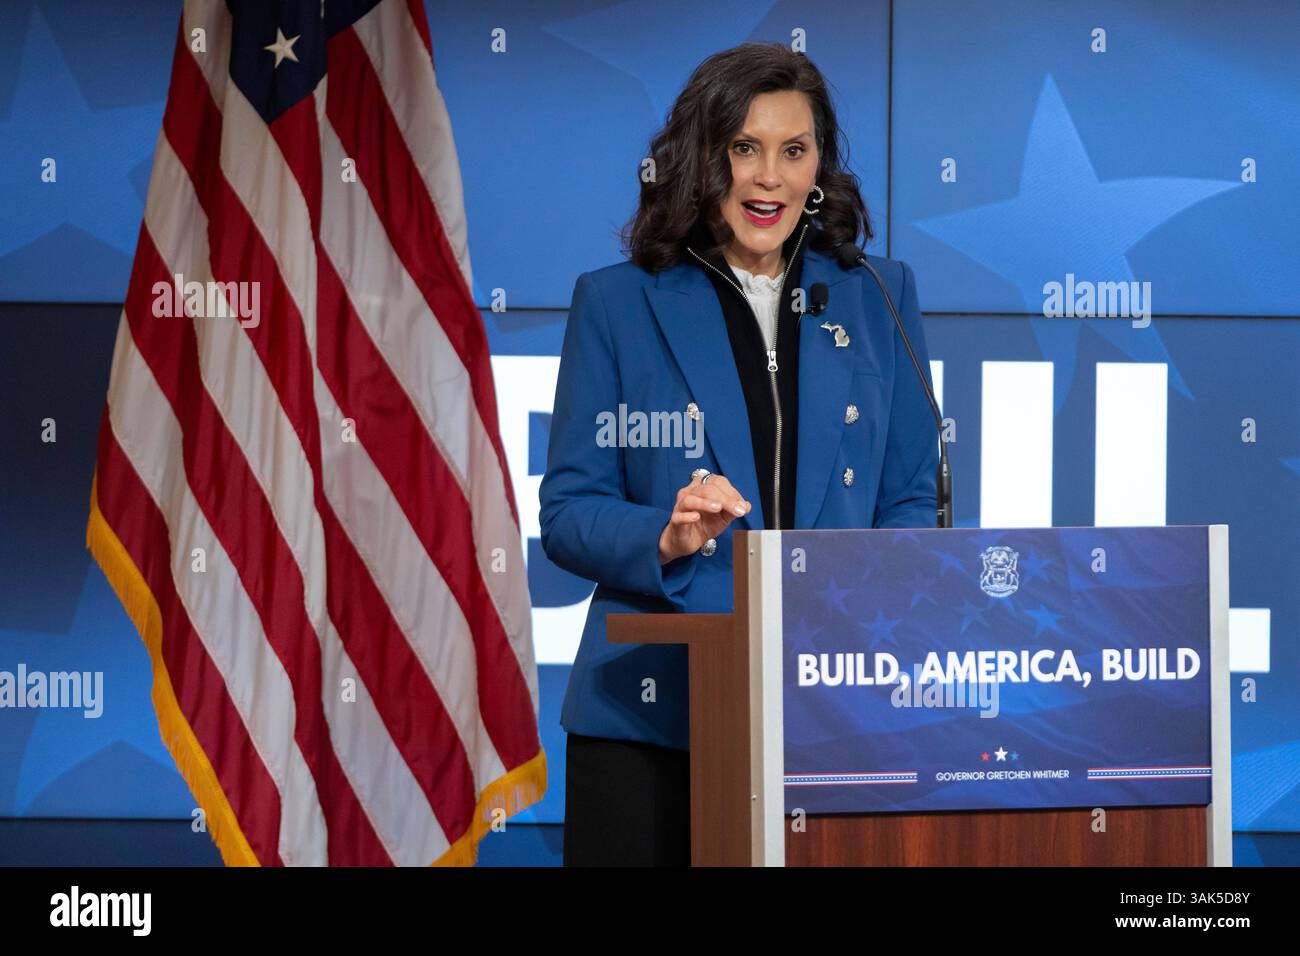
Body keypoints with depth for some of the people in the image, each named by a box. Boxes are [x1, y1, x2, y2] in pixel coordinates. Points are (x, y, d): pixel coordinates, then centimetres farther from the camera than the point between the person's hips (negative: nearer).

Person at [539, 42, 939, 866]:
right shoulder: (617, 304, 4)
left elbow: (911, 500, 12)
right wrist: (668, 539, -18)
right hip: (652, 719, -1)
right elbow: (568, 513, 2)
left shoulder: (878, 300, 11)